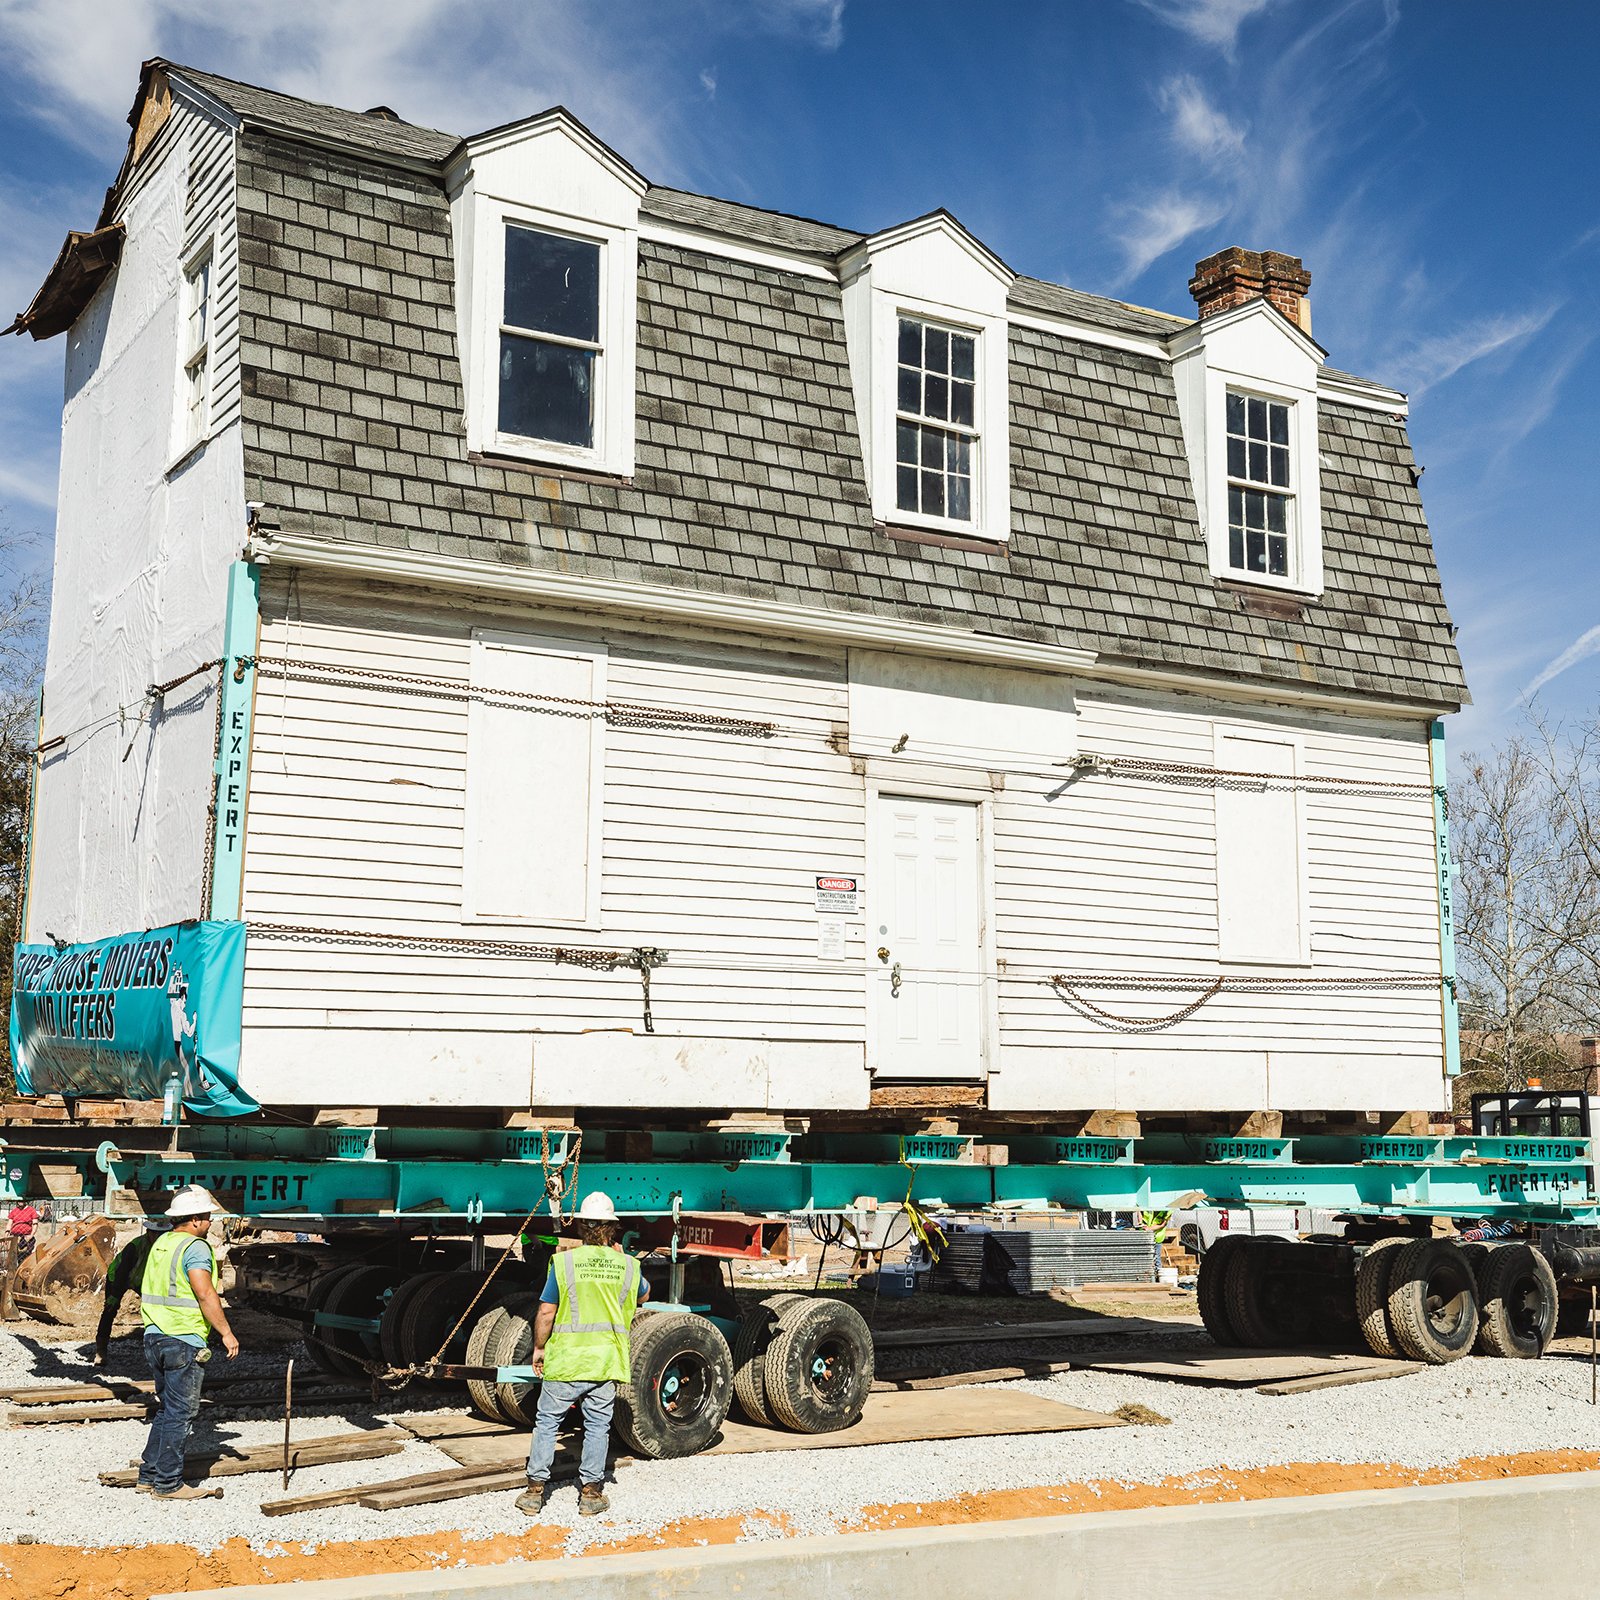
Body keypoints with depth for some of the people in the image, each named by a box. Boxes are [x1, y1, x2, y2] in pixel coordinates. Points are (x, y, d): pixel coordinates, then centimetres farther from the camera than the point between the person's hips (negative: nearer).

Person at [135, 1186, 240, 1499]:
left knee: (166, 1410, 17)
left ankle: (149, 1476, 20)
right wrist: (225, 1332, -16)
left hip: (155, 1337, 9)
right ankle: (168, 1484, 2)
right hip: (184, 1342, -9)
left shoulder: (160, 1244, 14)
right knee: (180, 1414, -2)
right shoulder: (195, 1247, -14)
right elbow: (205, 1294, -21)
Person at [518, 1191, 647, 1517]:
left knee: (547, 1421, 9)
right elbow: (643, 1295, 22)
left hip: (565, 1359, -2)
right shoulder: (628, 1266, 1)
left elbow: (546, 1312, -7)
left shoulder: (564, 1262, -8)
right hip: (606, 1361, 2)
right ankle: (591, 1491, 14)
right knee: (598, 1425, 11)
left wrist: (538, 1348, 6)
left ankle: (535, 1490, 11)